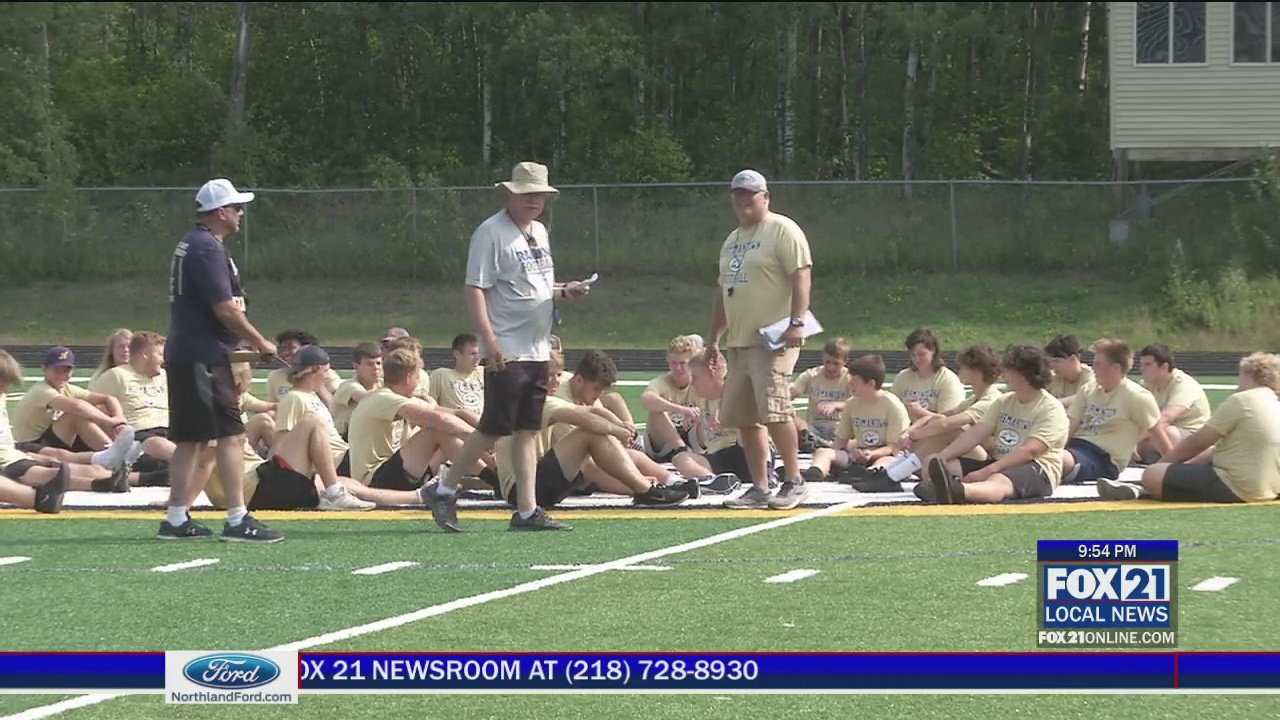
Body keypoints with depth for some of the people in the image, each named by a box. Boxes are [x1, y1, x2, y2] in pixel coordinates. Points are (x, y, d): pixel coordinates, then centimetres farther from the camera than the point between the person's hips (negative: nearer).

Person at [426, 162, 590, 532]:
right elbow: (475, 289, -15)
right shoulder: (492, 233, -10)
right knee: (494, 429, -8)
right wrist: (489, 340, -23)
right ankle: (445, 489, 6)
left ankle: (527, 510, 7)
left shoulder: (540, 232, 16)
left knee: (527, 431, 7)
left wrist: (564, 292, 4)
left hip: (537, 350, 8)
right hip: (506, 351, -8)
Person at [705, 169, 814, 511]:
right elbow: (723, 291, 28)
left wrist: (797, 322, -25)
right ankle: (759, 488, 10)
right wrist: (714, 338, 25)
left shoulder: (782, 230, -5)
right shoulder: (732, 241, 22)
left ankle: (793, 482, -8)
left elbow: (801, 276, -14)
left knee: (773, 409, -18)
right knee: (742, 417, 5)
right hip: (738, 342, 9)